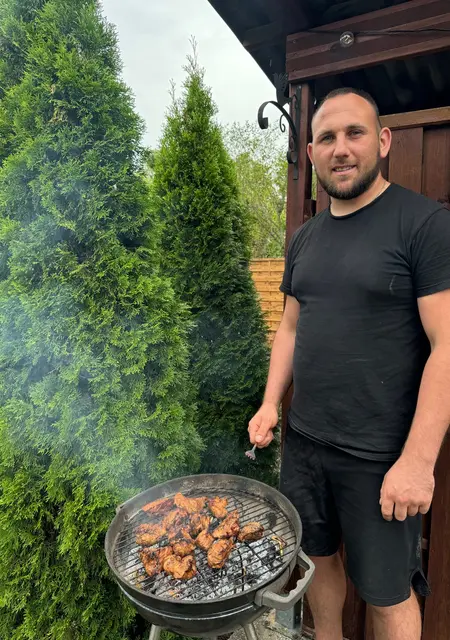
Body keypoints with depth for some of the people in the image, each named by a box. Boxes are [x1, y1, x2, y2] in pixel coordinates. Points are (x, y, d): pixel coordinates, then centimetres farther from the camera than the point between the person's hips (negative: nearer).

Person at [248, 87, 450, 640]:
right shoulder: (305, 238, 8)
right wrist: (271, 403, 3)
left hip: (380, 456, -5)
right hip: (303, 440, 6)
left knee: (387, 593, 13)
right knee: (318, 556, 22)